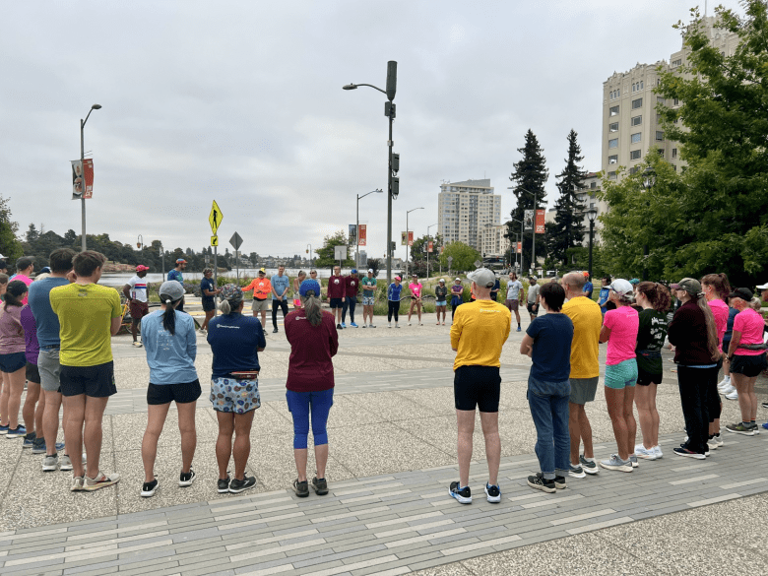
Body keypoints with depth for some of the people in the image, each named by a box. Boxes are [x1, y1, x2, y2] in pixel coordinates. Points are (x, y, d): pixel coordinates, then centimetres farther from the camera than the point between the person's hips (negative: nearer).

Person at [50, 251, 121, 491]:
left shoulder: (57, 294, -6)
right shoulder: (110, 295, -12)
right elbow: (114, 329, -1)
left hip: (69, 363, 3)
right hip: (99, 363, -3)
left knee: (73, 418, 9)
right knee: (93, 419, 3)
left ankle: (77, 475, 18)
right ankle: (92, 476, 13)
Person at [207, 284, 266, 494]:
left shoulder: (213, 324, -2)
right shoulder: (252, 324, -14)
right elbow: (261, 347, 3)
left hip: (219, 383, 4)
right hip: (245, 384, -4)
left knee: (224, 433, 13)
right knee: (242, 433, 8)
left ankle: (222, 480, 22)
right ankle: (239, 480, 18)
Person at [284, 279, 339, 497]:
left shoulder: (290, 319, -7)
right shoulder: (327, 318, -8)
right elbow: (333, 349, 3)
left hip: (297, 382, 0)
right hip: (323, 381, 0)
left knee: (300, 431, 10)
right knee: (320, 430, 11)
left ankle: (301, 482, 14)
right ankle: (321, 480, 16)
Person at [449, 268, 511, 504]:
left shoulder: (463, 310, -13)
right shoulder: (504, 312, -1)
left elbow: (454, 345, -2)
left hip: (466, 372, -3)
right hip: (492, 374, 3)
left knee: (465, 431, 4)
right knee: (491, 431, 10)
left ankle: (463, 488, 11)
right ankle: (493, 487, 17)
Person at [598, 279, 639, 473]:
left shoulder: (612, 314, -18)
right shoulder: (634, 313, 6)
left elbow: (602, 338, -4)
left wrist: (606, 309, 1)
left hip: (616, 367, -8)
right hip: (632, 364, 8)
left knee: (616, 415, 2)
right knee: (628, 413, 16)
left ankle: (623, 459, 9)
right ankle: (630, 455, 24)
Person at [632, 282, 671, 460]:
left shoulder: (642, 315, -17)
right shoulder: (662, 315, 7)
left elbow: (633, 342, -17)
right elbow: (661, 340, 15)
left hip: (641, 363, -8)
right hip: (656, 364, 8)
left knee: (643, 407, 2)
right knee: (652, 406, 15)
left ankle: (648, 447, 8)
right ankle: (655, 445, 20)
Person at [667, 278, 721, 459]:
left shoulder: (685, 311, -15)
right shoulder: (703, 309, 12)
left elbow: (672, 338, -10)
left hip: (690, 364, -9)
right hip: (708, 362, 9)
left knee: (691, 405, -1)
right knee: (701, 404, 15)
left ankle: (695, 448, 4)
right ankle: (702, 444, 23)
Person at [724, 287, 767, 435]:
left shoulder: (741, 316, -15)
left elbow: (735, 340, -15)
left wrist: (729, 355, -3)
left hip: (744, 356, -9)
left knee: (742, 391, 0)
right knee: (750, 390, 14)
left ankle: (746, 425, 4)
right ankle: (753, 423, 18)